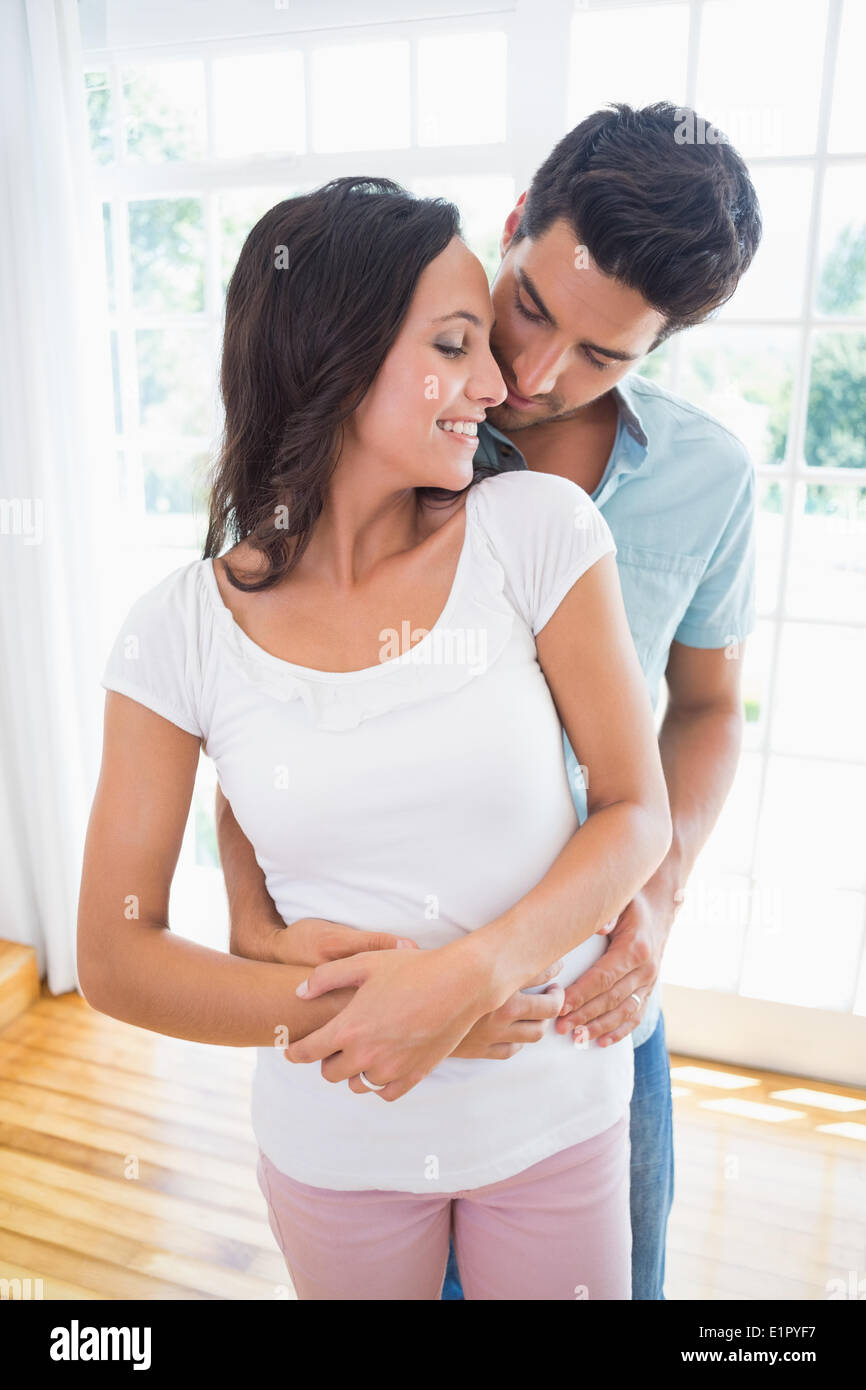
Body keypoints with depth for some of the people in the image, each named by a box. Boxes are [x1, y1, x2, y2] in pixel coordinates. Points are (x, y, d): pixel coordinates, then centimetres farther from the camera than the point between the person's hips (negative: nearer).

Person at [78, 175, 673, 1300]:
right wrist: (347, 1012, -20)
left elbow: (639, 808, -10)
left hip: (557, 1114, 1)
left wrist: (470, 971, -24)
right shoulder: (181, 632, -13)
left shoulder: (537, 527, -13)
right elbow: (113, 958, -9)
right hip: (335, 1146, 0)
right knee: (361, 1286, 26)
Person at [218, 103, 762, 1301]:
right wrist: (253, 918, -24)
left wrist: (661, 890, -14)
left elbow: (706, 704, 3)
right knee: (426, 1277, 22)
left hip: (594, 995, 3)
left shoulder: (708, 476, -8)